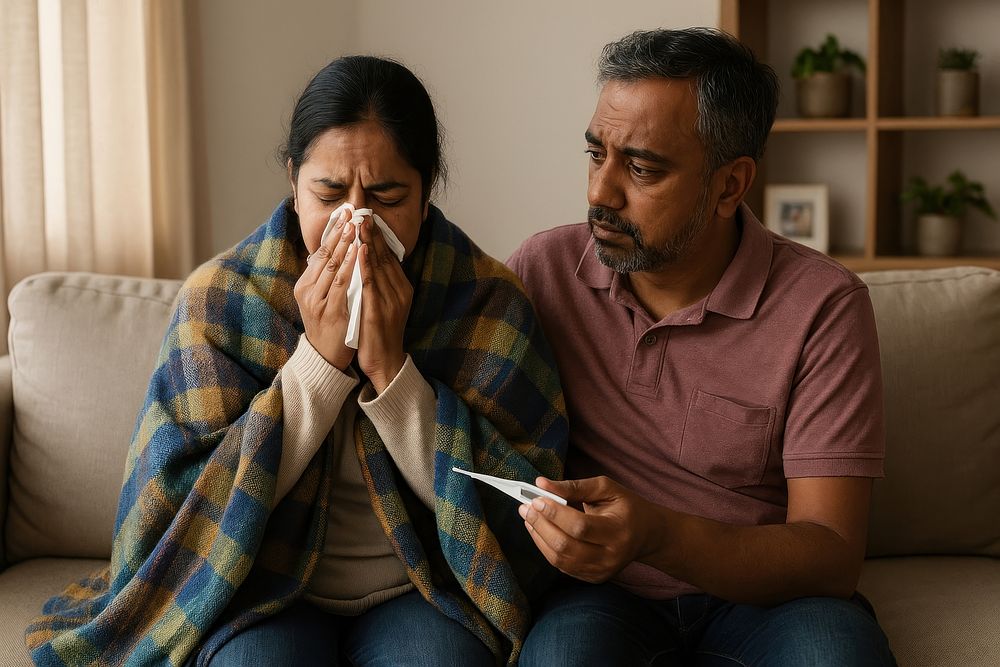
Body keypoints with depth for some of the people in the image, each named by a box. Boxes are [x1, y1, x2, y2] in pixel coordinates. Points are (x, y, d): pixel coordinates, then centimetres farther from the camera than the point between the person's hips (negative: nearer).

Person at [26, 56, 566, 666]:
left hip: (424, 590, 1)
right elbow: (199, 501, -10)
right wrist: (319, 358, -20)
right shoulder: (218, 298, -6)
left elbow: (510, 508, -10)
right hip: (267, 590, 0)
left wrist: (390, 366, -22)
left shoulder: (488, 300, -6)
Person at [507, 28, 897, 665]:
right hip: (601, 595, 0)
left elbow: (832, 556, -15)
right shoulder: (544, 268, -2)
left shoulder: (823, 306, -10)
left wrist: (657, 536, -31)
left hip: (763, 595, 1)